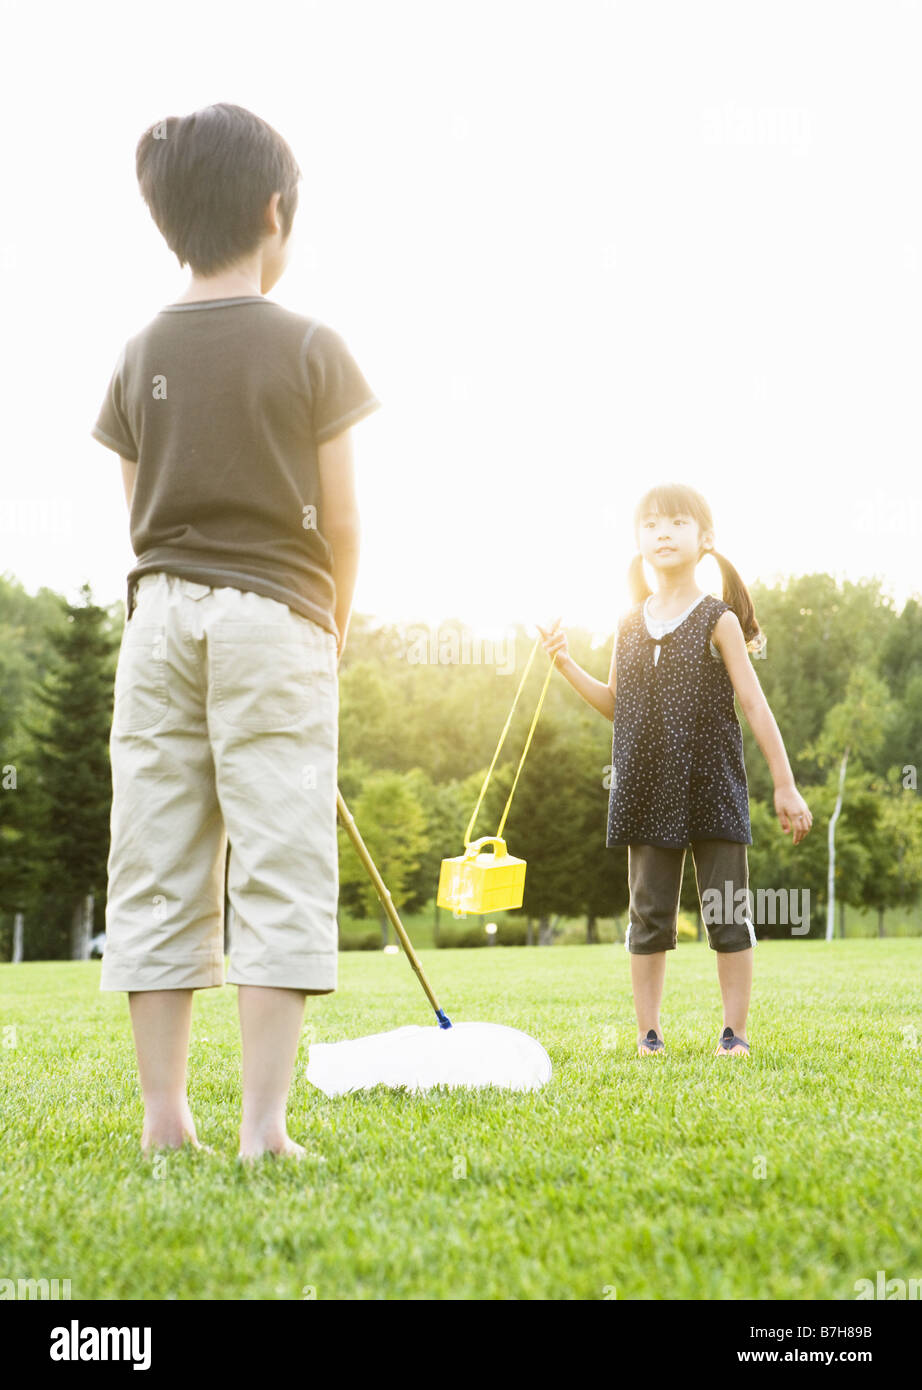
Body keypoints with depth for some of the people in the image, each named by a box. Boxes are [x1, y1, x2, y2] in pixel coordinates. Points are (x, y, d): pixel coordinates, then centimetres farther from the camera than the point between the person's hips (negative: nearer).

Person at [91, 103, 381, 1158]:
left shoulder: (142, 356, 8)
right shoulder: (309, 349, -2)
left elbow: (142, 517, 10)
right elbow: (338, 521, -2)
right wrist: (333, 630, 13)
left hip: (162, 617, 4)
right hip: (273, 616, -4)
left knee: (158, 868, 6)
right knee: (277, 866, -3)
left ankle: (163, 1113, 9)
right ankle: (264, 1121, -6)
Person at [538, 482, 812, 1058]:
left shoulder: (717, 619, -3)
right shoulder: (630, 624, 9)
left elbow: (754, 704, -4)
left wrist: (786, 785, -6)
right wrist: (567, 665, 5)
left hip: (712, 783, -3)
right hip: (649, 789, 4)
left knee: (728, 912, 1)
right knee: (649, 912, 7)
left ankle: (736, 1031, 10)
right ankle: (649, 1032, 15)